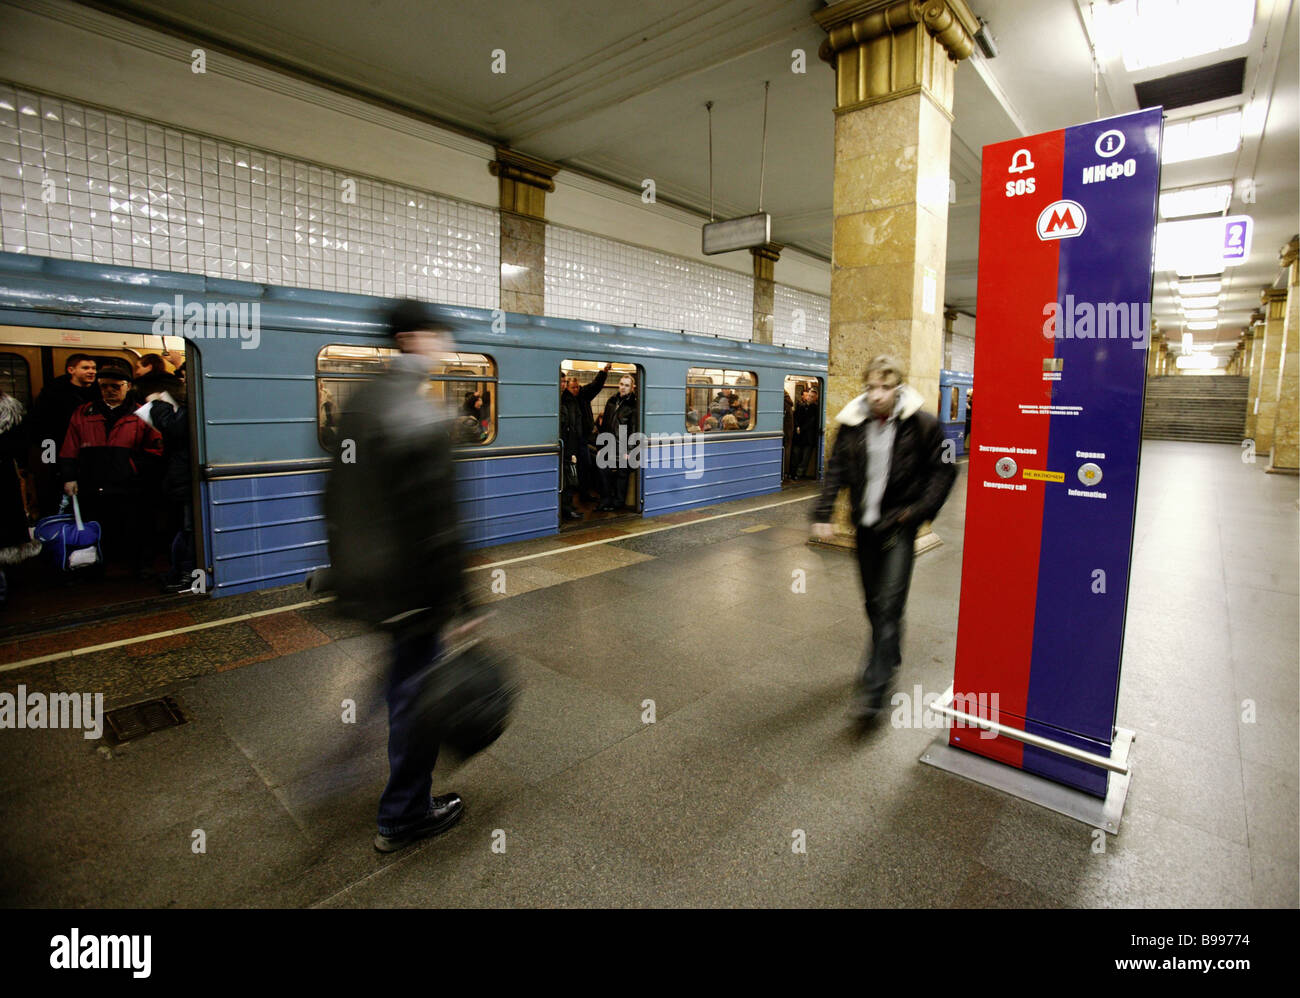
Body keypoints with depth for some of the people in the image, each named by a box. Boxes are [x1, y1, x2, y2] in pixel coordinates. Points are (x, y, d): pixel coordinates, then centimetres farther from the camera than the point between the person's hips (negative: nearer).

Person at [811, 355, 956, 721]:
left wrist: (921, 509, -10)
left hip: (899, 525, -4)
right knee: (872, 601, 16)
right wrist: (822, 514, -1)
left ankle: (875, 688, -6)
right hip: (866, 523, 4)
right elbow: (836, 471, 6)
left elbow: (944, 470, 1)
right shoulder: (852, 423, 1)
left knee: (889, 604, -10)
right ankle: (889, 652, 42)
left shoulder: (921, 424, -8)